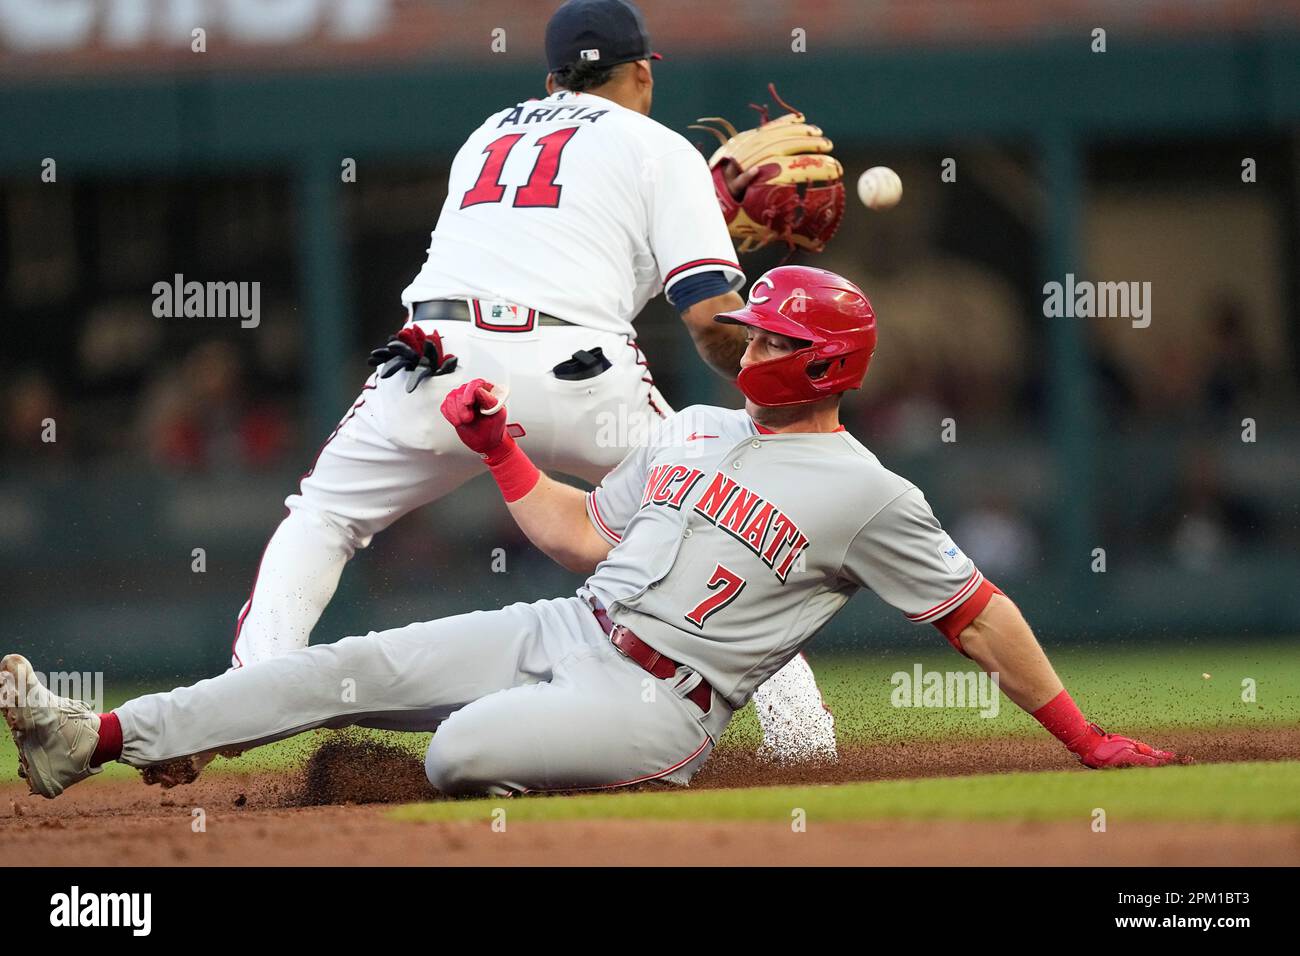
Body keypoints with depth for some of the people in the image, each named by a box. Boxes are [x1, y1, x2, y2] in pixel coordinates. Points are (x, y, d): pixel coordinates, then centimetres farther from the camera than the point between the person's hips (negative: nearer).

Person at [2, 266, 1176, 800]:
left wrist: (1080, 735, -8)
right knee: (359, 669, -9)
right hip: (562, 629, 7)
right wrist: (500, 450, 12)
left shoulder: (865, 495, -5)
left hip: (658, 703, -7)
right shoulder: (696, 430, 18)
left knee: (463, 749, -33)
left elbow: (979, 613, -4)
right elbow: (581, 532, 23)